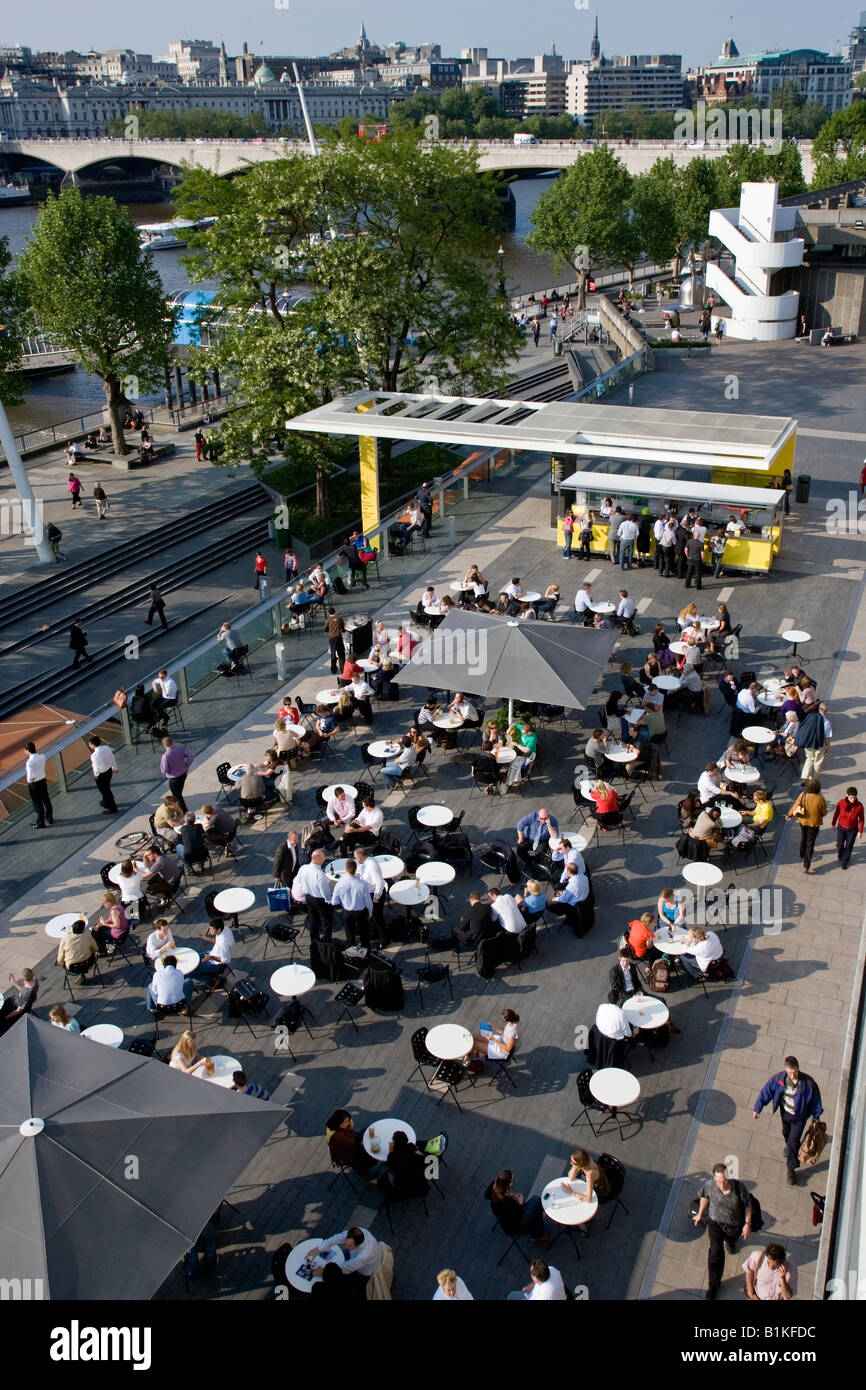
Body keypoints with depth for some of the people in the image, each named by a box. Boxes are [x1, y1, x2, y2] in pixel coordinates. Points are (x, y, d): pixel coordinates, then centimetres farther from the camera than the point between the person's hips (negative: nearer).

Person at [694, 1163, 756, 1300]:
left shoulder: (738, 1186, -34)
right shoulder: (709, 1185, -29)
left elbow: (747, 1205, -16)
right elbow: (704, 1196, -5)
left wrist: (747, 1224, -13)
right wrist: (700, 1214, 6)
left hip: (735, 1224, 1)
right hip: (716, 1222, -1)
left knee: (732, 1239, 31)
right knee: (715, 1251, -8)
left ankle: (730, 1241, 70)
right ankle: (714, 1284, 12)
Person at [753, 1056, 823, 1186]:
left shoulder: (808, 1083, -29)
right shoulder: (779, 1079, -24)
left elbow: (815, 1099, -11)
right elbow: (766, 1091, -12)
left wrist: (816, 1116, 2)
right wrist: (757, 1109, -6)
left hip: (799, 1116, -3)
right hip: (785, 1112, 3)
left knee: (793, 1142, 0)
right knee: (786, 1132, 28)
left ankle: (791, 1170, 20)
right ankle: (789, 1146, 63)